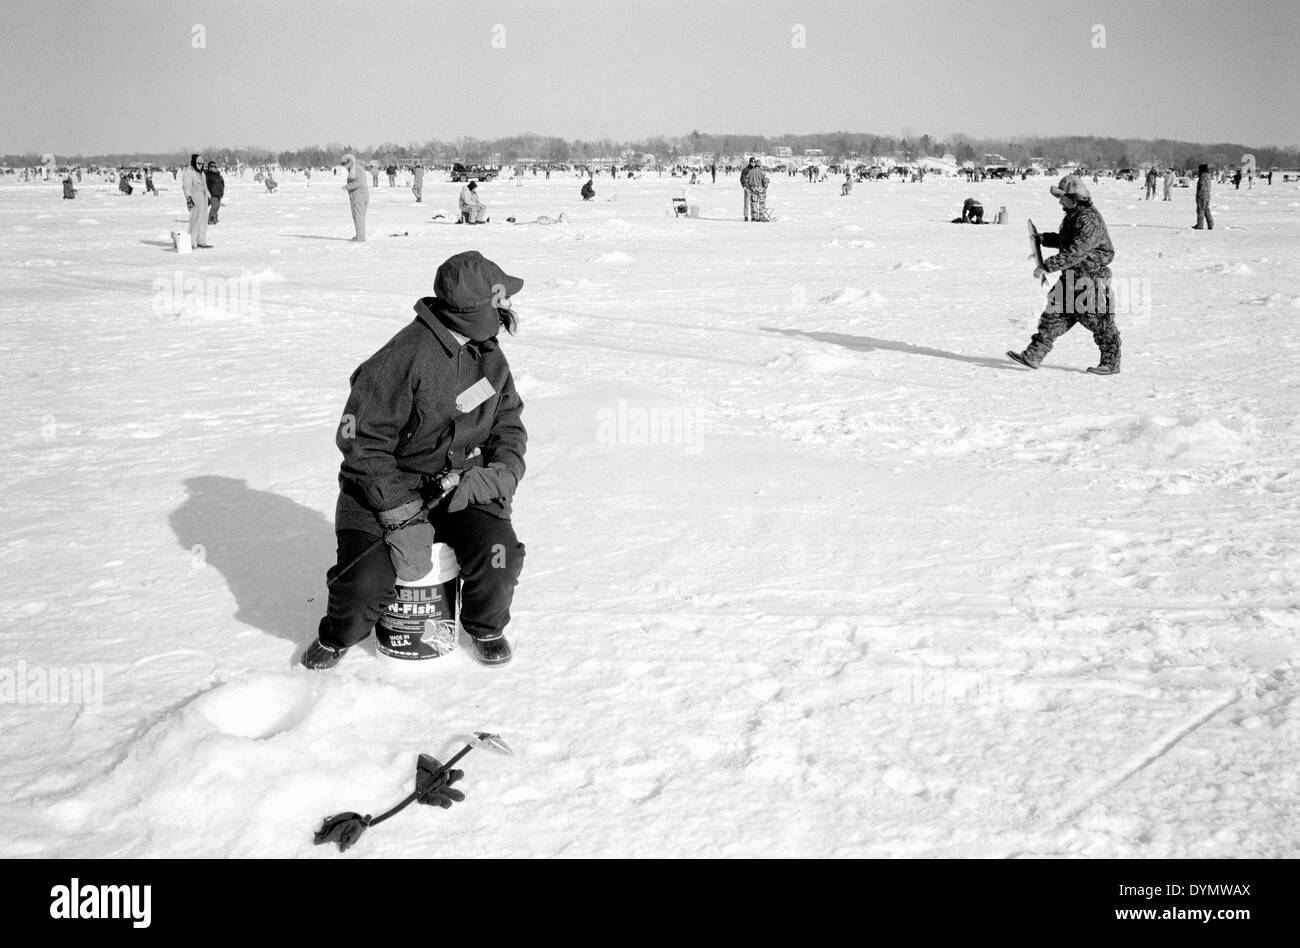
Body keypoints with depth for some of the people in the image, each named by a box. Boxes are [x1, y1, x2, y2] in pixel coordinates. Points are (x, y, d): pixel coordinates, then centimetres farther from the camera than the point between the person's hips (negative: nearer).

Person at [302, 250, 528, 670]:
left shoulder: (490, 356, 4)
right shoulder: (403, 358, -19)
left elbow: (508, 422, 17)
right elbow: (362, 442, -17)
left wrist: (504, 467, -6)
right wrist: (401, 515, -23)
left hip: (460, 484, 5)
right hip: (386, 485, -4)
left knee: (497, 555, -22)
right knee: (365, 582, -23)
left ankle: (486, 627, 12)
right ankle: (338, 636, 15)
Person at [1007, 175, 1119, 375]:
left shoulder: (1089, 220, -22)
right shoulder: (1073, 215, 10)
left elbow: (1075, 252, -30)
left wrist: (1048, 266, -30)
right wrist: (1043, 238, 12)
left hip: (1091, 278, -10)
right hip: (1072, 276, 10)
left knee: (1100, 321, 2)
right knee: (1054, 315, 5)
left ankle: (1111, 364, 15)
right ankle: (1033, 356, 6)